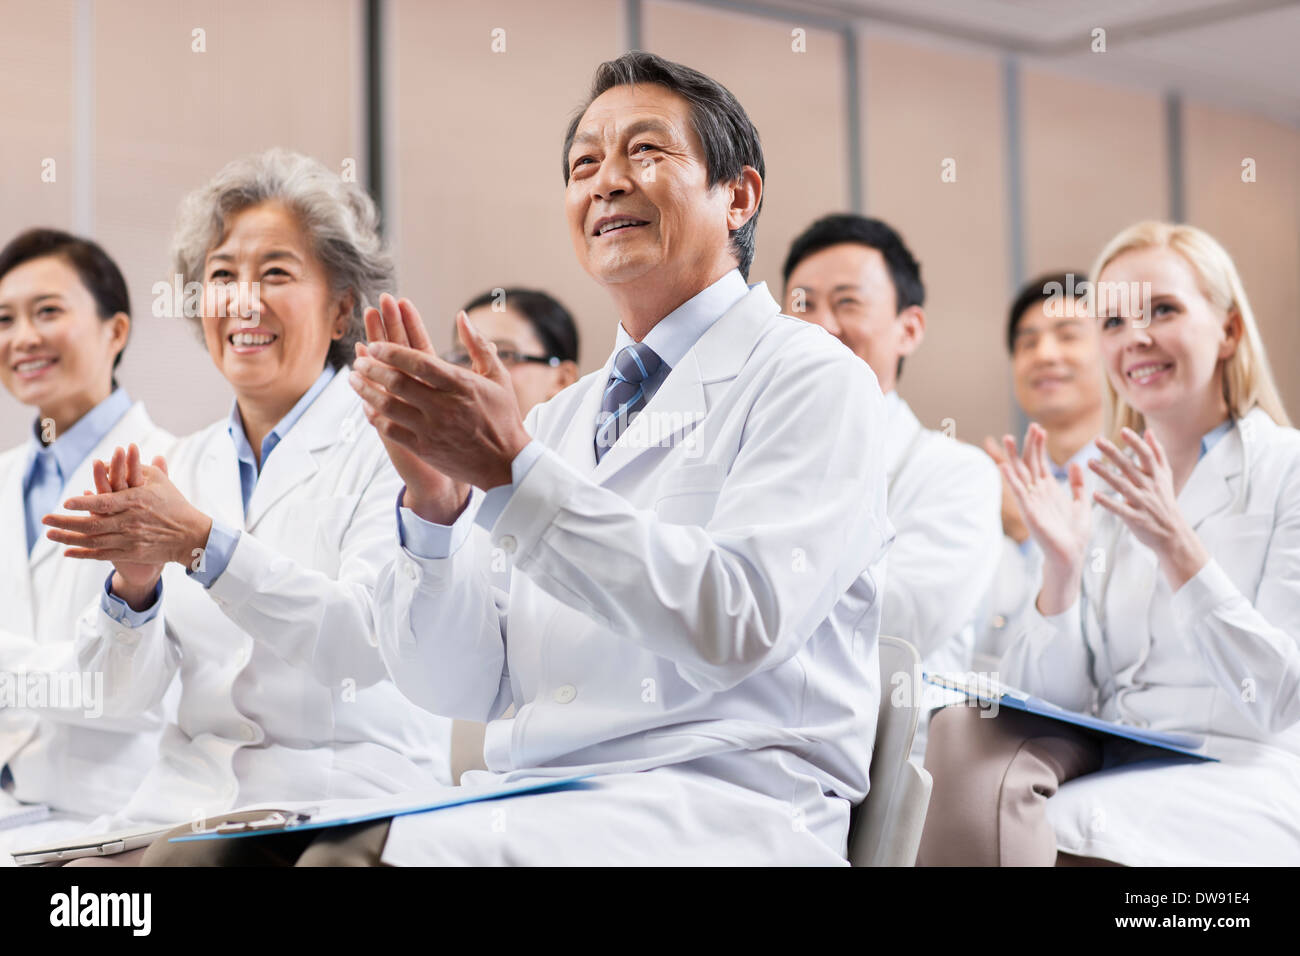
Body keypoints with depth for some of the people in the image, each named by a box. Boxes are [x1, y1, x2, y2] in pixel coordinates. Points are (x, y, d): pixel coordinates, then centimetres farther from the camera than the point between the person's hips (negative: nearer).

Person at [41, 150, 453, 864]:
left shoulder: (391, 444, -2)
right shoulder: (186, 464, 13)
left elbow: (372, 643, -18)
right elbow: (125, 694, 9)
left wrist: (202, 544, -24)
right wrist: (134, 584, -11)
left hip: (351, 804, -5)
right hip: (191, 799, 5)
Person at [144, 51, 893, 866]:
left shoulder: (807, 379, 0)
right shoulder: (558, 419, 18)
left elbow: (741, 622, -16)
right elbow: (455, 688, 12)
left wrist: (515, 470, -17)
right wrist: (433, 502, -6)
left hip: (715, 809, -5)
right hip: (525, 799, 6)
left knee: (359, 854, -29)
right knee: (204, 846, -14)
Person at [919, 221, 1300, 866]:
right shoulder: (1106, 494, 14)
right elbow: (1056, 700, 7)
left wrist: (1177, 546, -18)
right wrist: (1062, 570, -10)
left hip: (1236, 776, -4)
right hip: (1108, 761, 5)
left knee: (1070, 830, -33)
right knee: (967, 730, -25)